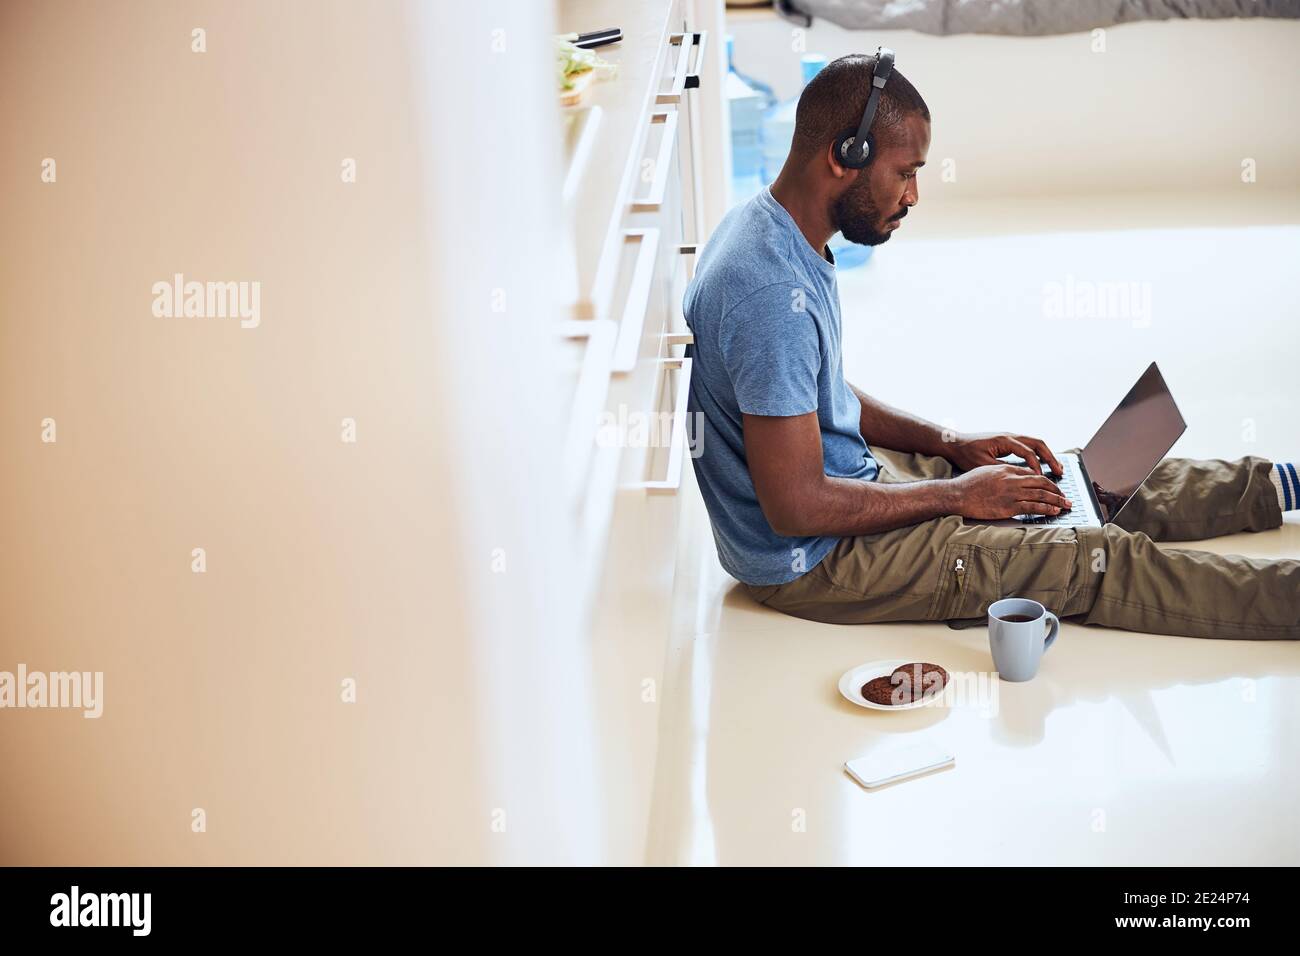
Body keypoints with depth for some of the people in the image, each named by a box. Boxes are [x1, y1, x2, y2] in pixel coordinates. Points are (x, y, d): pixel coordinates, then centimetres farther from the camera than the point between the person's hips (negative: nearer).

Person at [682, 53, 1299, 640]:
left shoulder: (777, 232, 1)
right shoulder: (773, 292, -32)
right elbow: (798, 507, -30)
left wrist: (947, 443, 6)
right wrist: (956, 495, -16)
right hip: (809, 562, -9)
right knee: (1100, 563, -5)